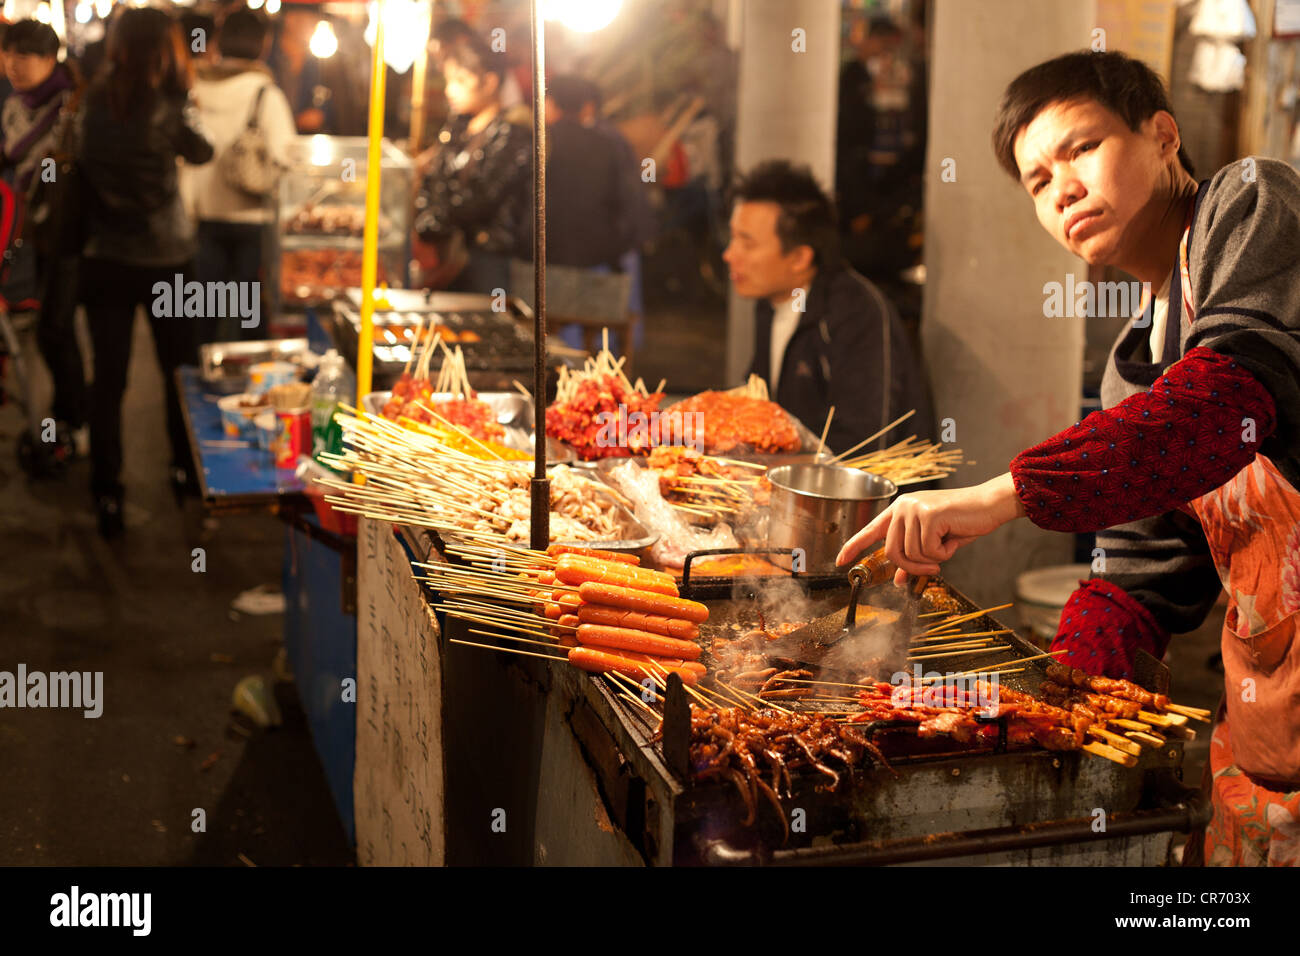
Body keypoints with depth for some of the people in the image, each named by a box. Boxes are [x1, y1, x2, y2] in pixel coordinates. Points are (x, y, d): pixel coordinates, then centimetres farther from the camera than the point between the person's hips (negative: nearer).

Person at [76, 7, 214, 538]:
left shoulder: (90, 107, -7)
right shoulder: (166, 107, -15)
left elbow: (82, 170, 0)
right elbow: (201, 152, 1)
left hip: (104, 260, 2)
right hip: (166, 258, -2)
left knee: (107, 379, 7)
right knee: (179, 370, 17)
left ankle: (107, 495, 10)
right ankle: (186, 470, 32)